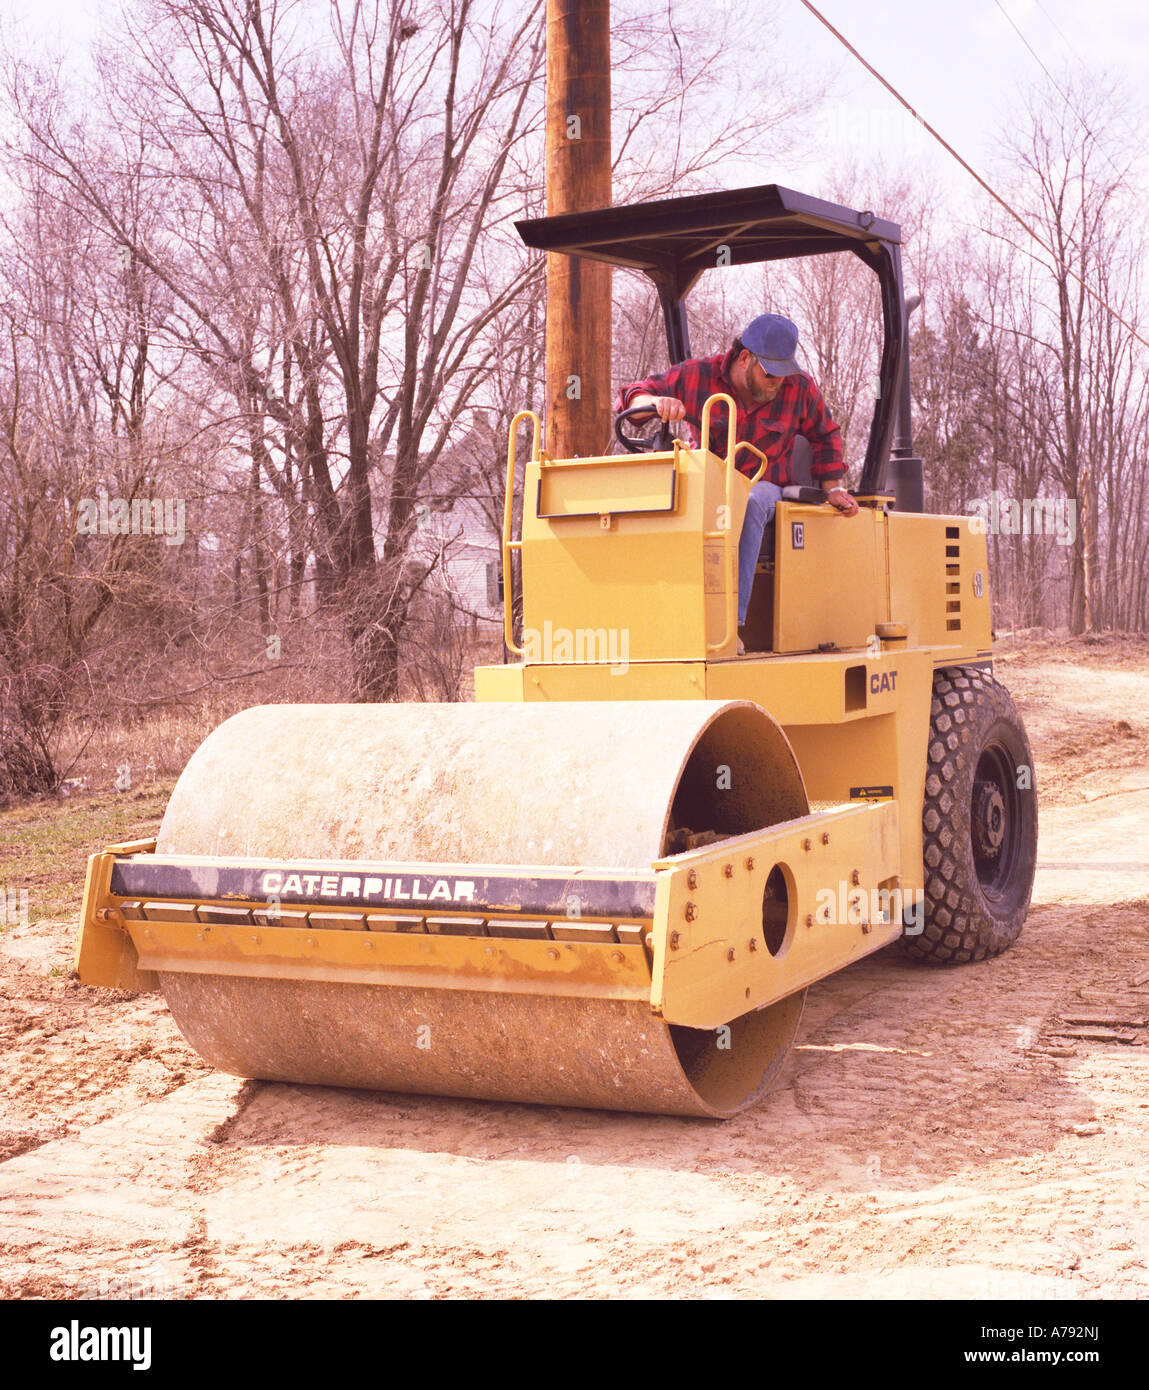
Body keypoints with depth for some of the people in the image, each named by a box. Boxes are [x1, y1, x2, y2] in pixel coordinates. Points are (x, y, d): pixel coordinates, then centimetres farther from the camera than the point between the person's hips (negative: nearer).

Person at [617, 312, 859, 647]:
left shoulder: (799, 387, 2)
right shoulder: (697, 376, -4)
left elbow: (825, 436, 20)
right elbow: (629, 397, -2)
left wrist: (833, 488, 12)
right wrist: (657, 402, -25)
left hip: (762, 487, 0)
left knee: (747, 503, -39)